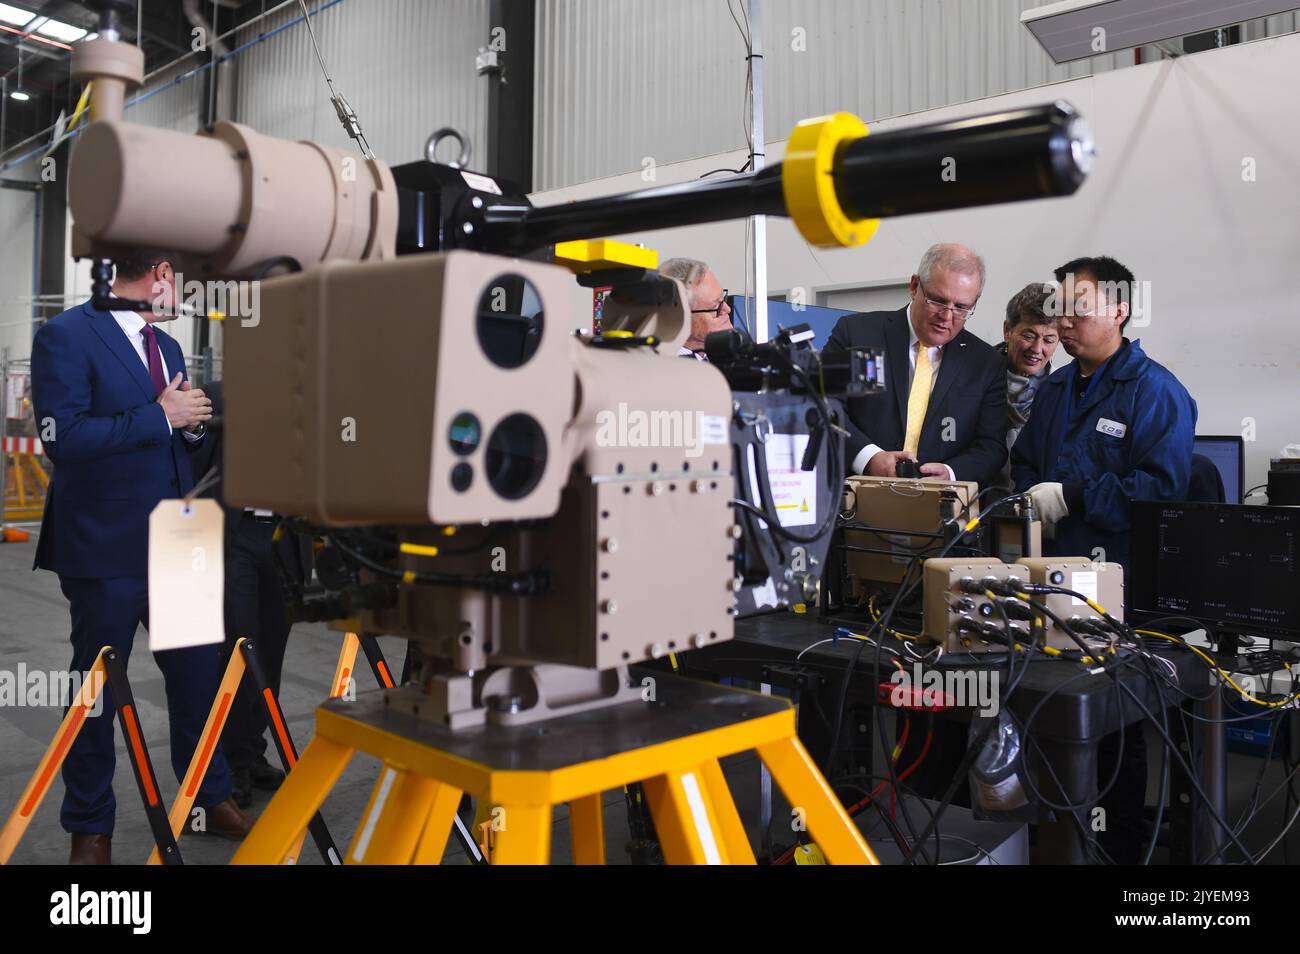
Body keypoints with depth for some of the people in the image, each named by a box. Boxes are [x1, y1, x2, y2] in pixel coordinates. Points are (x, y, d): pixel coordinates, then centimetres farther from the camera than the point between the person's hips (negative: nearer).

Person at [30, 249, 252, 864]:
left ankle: (213, 799, 30)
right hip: (105, 546, -7)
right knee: (96, 687, 8)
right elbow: (64, 439, -21)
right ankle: (90, 829, 25)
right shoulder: (66, 336, -10)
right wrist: (160, 416, -19)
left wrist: (191, 422, 0)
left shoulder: (166, 346, 14)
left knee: (197, 674, 13)